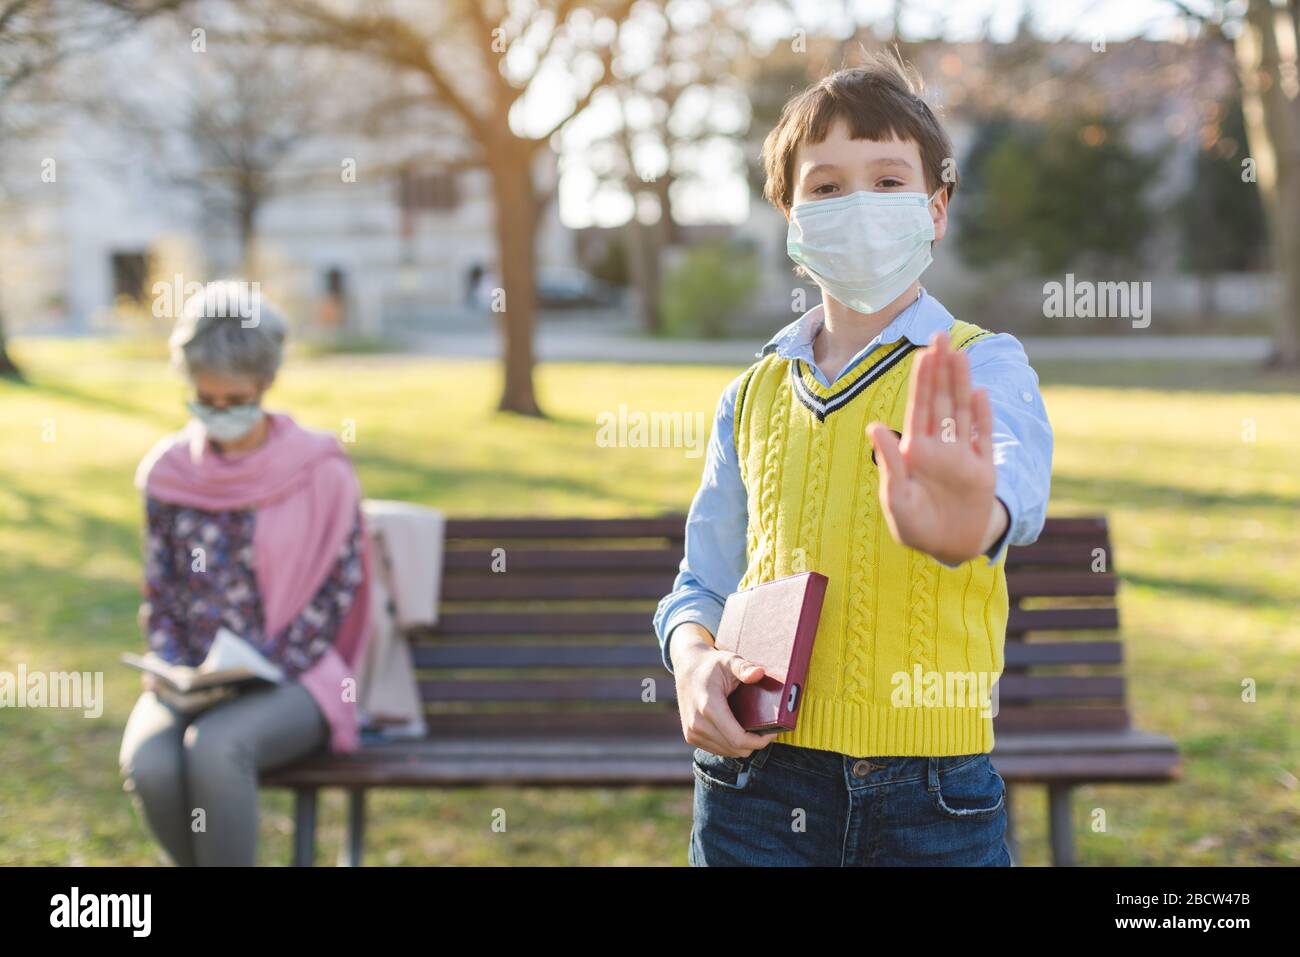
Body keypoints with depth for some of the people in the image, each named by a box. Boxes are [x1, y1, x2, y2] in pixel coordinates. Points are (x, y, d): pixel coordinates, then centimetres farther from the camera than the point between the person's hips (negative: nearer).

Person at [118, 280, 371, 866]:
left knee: (214, 746, -35)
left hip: (291, 679, -3)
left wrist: (270, 669, -14)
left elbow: (339, 589, -3)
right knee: (148, 762, -29)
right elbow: (159, 593, 11)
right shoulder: (168, 473, 6)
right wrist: (174, 671, -6)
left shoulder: (319, 471, -4)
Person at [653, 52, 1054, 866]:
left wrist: (964, 522, -49)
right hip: (758, 778, 3)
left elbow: (1013, 476, -25)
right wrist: (693, 659, -8)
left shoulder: (982, 368, -3)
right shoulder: (755, 395, 9)